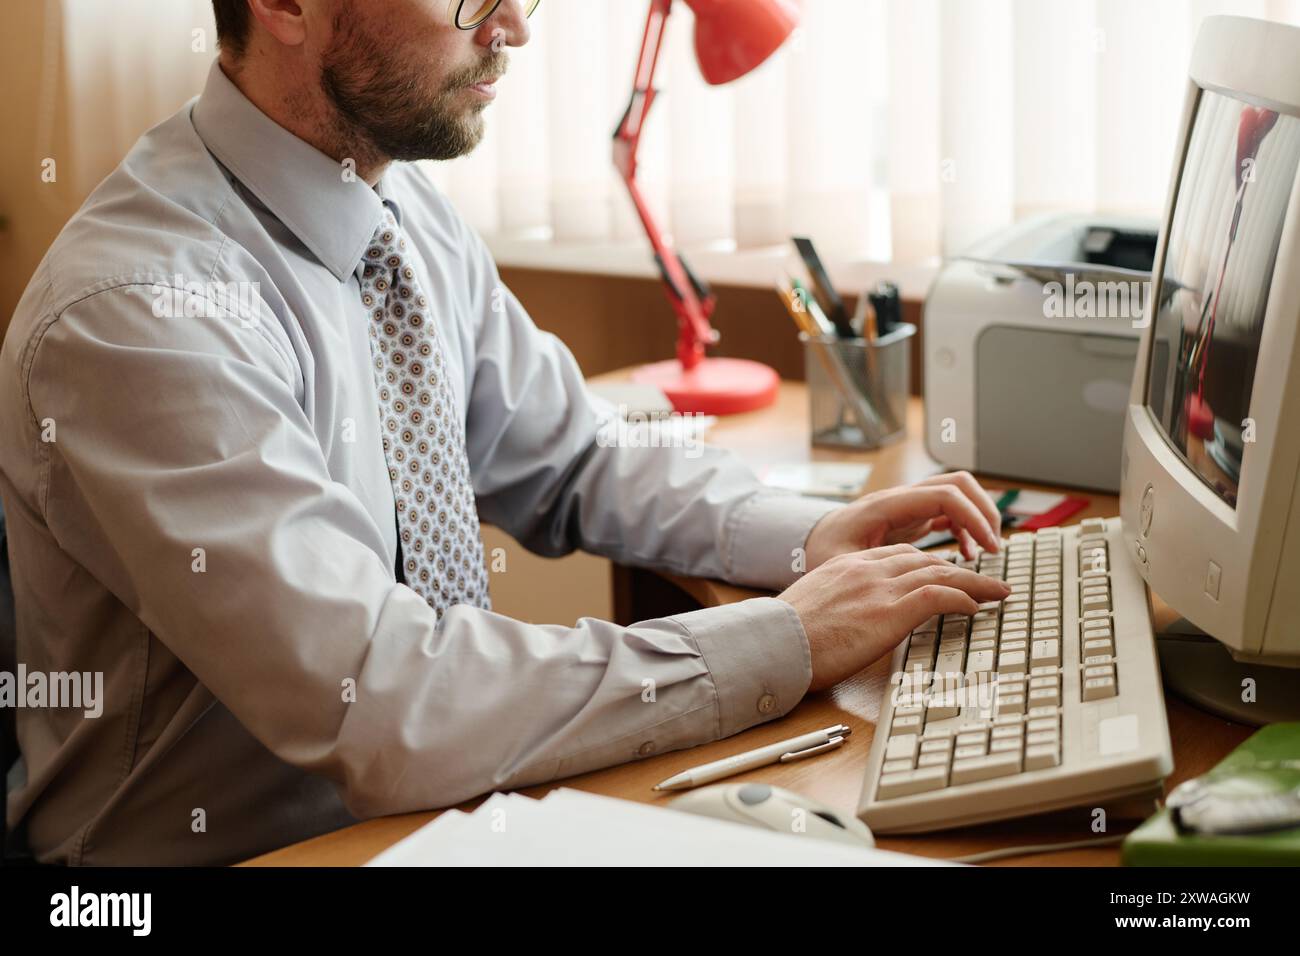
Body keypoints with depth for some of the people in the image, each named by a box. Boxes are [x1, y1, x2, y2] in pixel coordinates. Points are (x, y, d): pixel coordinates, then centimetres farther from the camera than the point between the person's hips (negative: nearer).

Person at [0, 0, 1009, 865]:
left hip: (434, 809, 7)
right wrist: (784, 641, -23)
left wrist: (803, 535, -3)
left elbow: (566, 462, 13)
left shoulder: (411, 212, 0)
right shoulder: (136, 313, -23)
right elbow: (380, 714, -28)